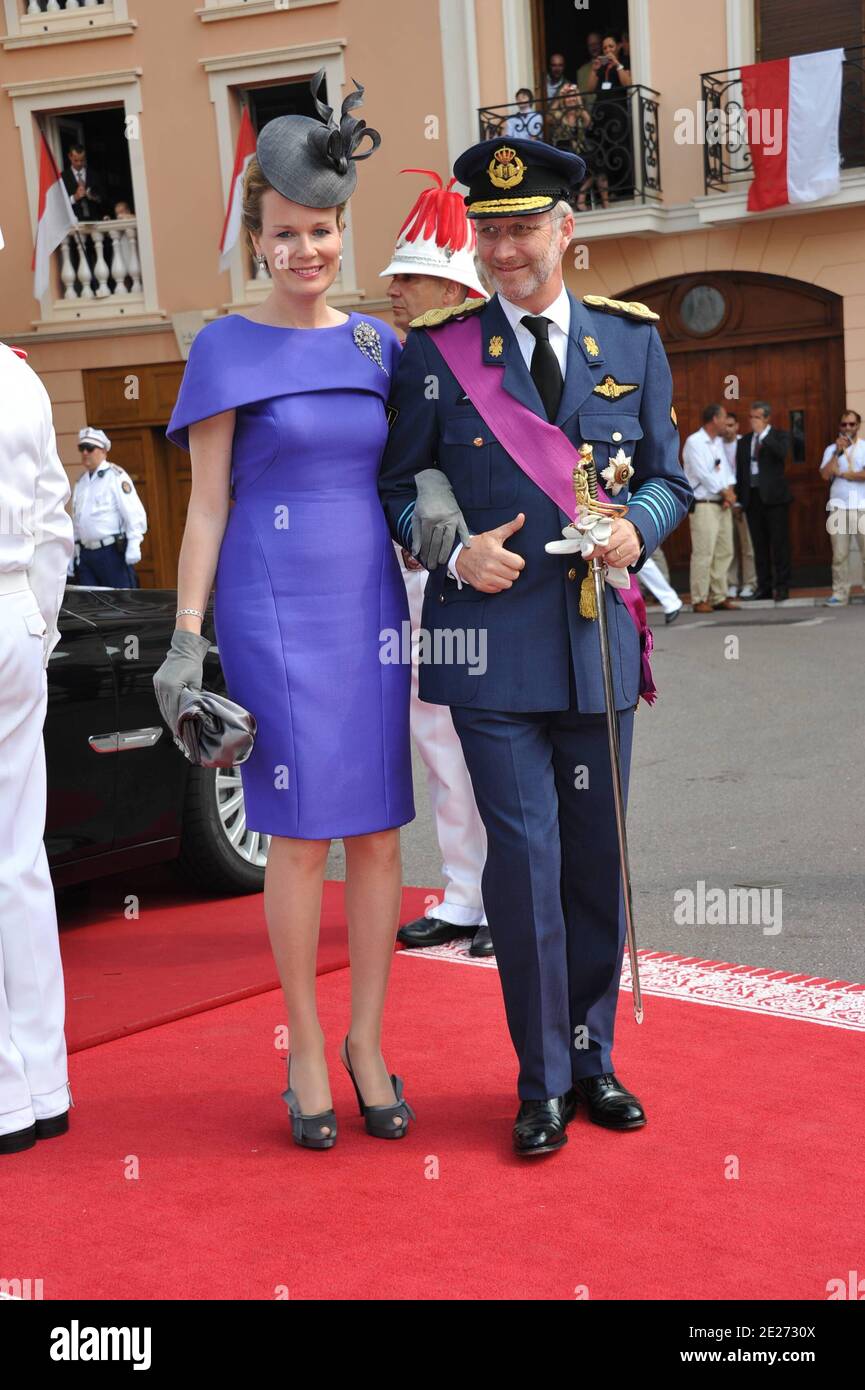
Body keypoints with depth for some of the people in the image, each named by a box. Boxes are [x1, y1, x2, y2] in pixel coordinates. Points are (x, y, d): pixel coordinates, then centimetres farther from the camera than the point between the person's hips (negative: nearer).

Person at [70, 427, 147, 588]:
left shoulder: (116, 476, -3)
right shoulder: (80, 483, 18)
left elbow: (133, 513, -10)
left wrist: (134, 545, -20)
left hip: (112, 552, -7)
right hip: (85, 554, 7)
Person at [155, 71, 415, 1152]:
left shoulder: (378, 344, 10)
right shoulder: (227, 350, 0)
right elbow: (207, 506, -1)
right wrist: (186, 638, -7)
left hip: (372, 605, 4)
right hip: (273, 610, -4)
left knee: (378, 831, 5)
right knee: (302, 836, -1)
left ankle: (367, 1044, 19)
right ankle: (306, 1054, 14)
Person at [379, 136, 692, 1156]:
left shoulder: (633, 341, 9)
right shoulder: (436, 349, 2)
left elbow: (668, 476, 13)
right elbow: (397, 486, 6)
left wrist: (636, 528, -8)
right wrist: (455, 551, -12)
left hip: (600, 641, 3)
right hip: (491, 644, -2)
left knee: (597, 856, 10)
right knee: (525, 858, -5)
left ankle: (592, 1058, 27)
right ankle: (542, 1082, 11)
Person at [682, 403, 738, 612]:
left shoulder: (718, 442, 17)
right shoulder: (694, 442, -9)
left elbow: (726, 470, 14)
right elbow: (703, 474, -14)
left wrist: (730, 492, -4)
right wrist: (725, 492, -8)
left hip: (723, 505, 8)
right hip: (703, 506, -8)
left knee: (724, 552, 7)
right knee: (703, 554, -10)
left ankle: (719, 597, 12)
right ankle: (699, 600, -7)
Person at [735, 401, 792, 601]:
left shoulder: (779, 436, 3)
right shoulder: (744, 441, 15)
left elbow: (781, 453, -19)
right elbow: (739, 471, 13)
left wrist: (763, 433, -14)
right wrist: (738, 498, 7)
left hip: (774, 495, -4)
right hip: (752, 496, 4)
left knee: (779, 543, -3)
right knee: (759, 545, 6)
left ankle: (782, 587, 0)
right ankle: (764, 587, 9)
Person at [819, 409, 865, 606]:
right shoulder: (831, 449, 13)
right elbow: (825, 475, -2)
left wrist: (842, 474, -4)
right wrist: (838, 452, -7)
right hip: (838, 507, 2)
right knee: (839, 555, 0)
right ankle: (839, 594, 1)